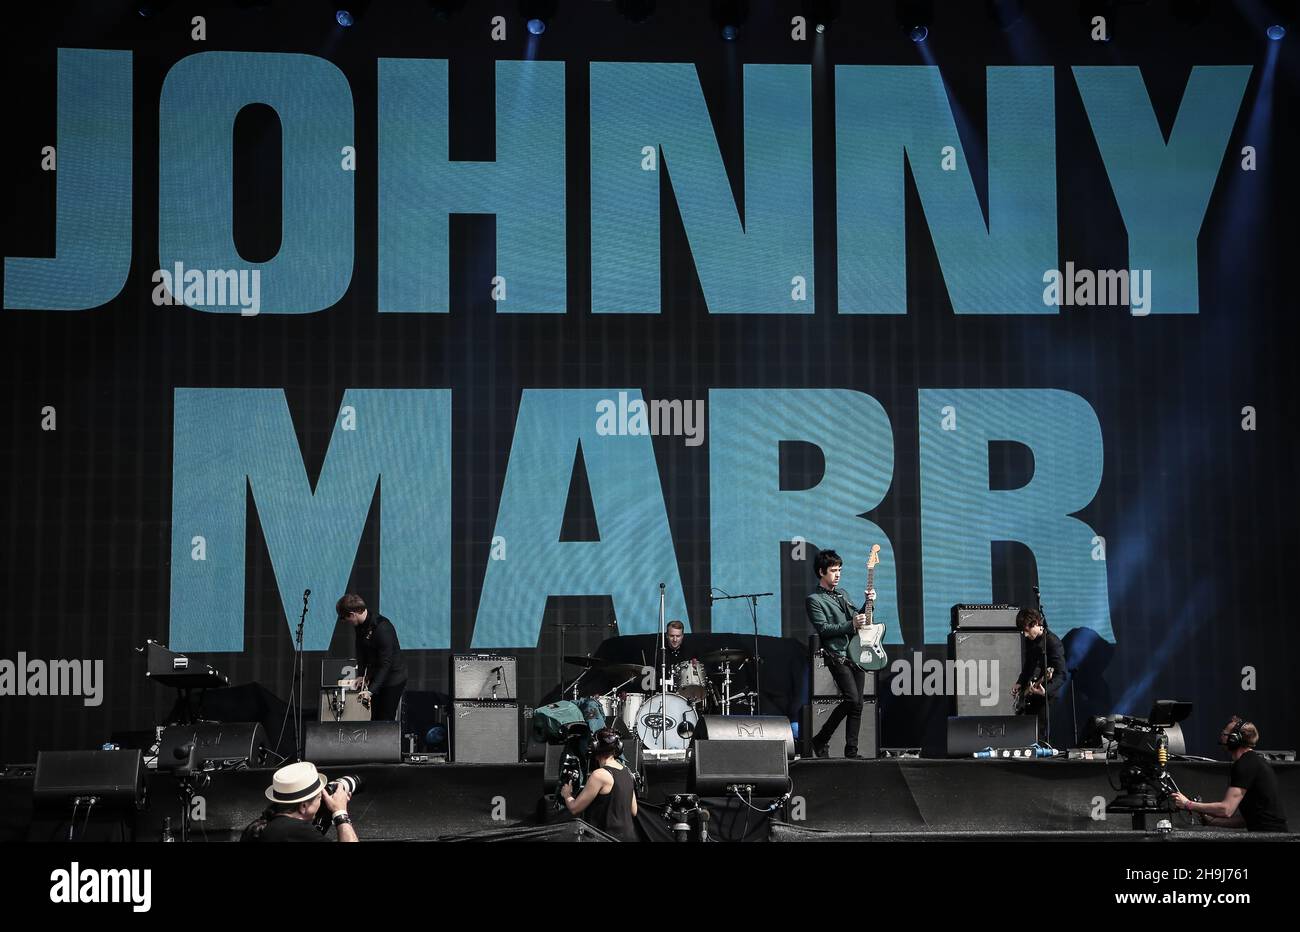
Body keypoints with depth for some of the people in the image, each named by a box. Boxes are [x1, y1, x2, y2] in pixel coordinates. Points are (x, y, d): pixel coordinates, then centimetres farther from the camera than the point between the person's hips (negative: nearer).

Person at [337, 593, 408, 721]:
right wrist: (362, 675, 3)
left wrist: (371, 690, -31)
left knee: (385, 721, -8)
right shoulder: (361, 625, -1)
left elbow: (385, 664, -28)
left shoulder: (382, 628, -29)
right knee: (375, 720, 11)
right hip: (377, 677, 9)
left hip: (392, 679, -9)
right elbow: (362, 652, 14)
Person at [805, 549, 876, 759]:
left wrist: (868, 604, 10)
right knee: (852, 700, -18)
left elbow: (858, 618, 27)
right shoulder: (814, 600, -3)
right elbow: (823, 629, -14)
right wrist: (851, 625, -19)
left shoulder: (842, 594, 21)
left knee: (857, 704, 2)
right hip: (837, 656, -7)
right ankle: (820, 740, -4)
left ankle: (851, 751, 6)